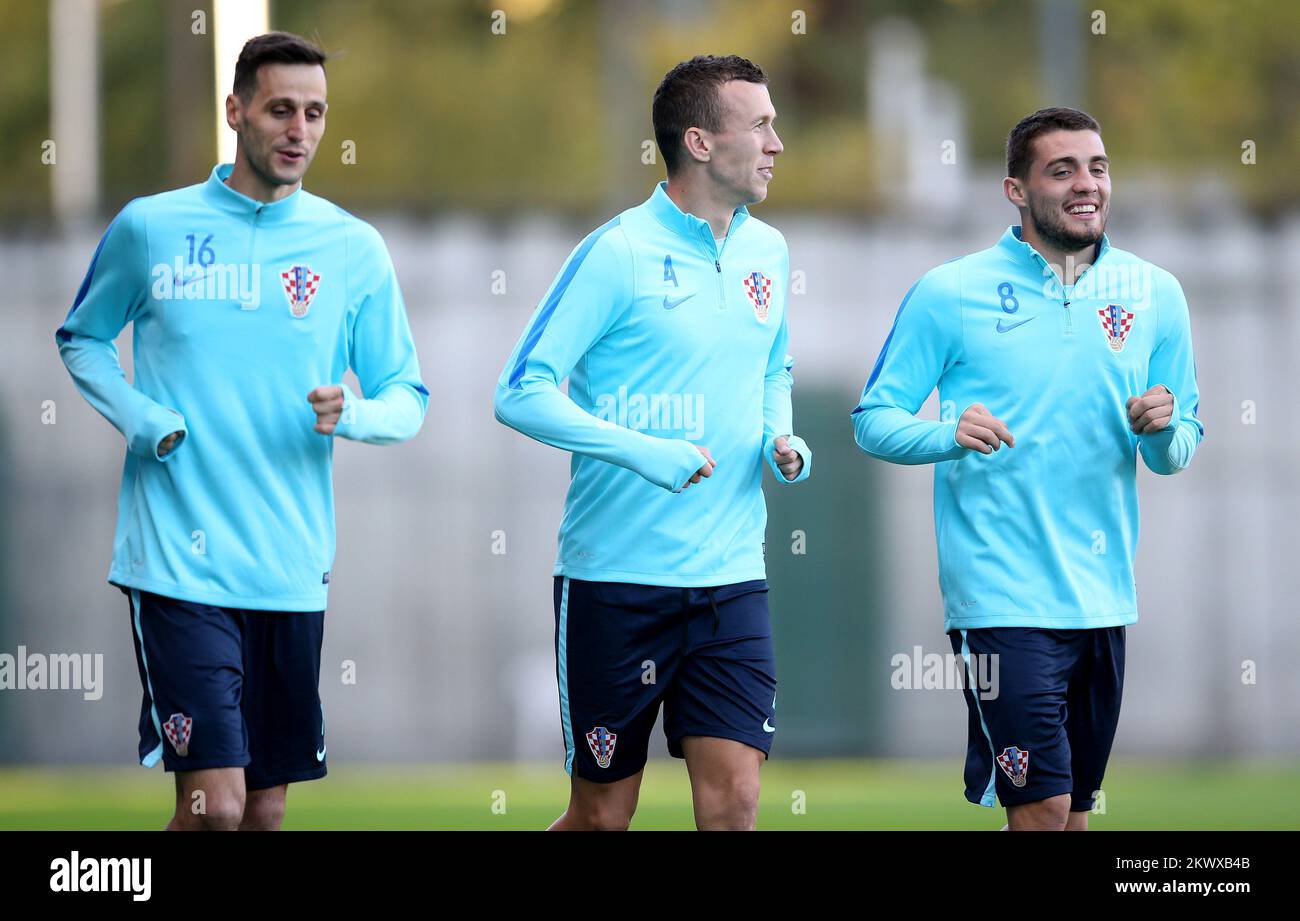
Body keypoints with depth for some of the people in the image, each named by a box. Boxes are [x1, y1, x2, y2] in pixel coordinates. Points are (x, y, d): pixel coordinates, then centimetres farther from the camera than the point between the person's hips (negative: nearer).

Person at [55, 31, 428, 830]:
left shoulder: (355, 249, 5)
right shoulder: (149, 228, 1)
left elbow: (408, 400, 9)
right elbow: (82, 340, 16)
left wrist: (350, 414, -15)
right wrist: (138, 417, -4)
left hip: (292, 574, 3)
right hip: (178, 562, -3)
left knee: (266, 808, 10)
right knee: (215, 804, -15)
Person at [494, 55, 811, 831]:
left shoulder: (767, 253, 10)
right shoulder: (619, 254, -10)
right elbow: (521, 394, -13)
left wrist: (783, 443, 5)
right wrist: (643, 452, -22)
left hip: (731, 578, 5)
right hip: (617, 580, -5)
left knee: (734, 797, -7)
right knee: (602, 815, 2)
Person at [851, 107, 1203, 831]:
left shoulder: (1156, 295, 8)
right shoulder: (950, 293, -2)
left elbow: (1179, 455, 14)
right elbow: (874, 420, -1)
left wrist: (1163, 430, -10)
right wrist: (949, 435, -21)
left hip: (1104, 599, 5)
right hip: (1001, 599, -5)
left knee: (1076, 805, 11)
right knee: (1042, 803, -13)